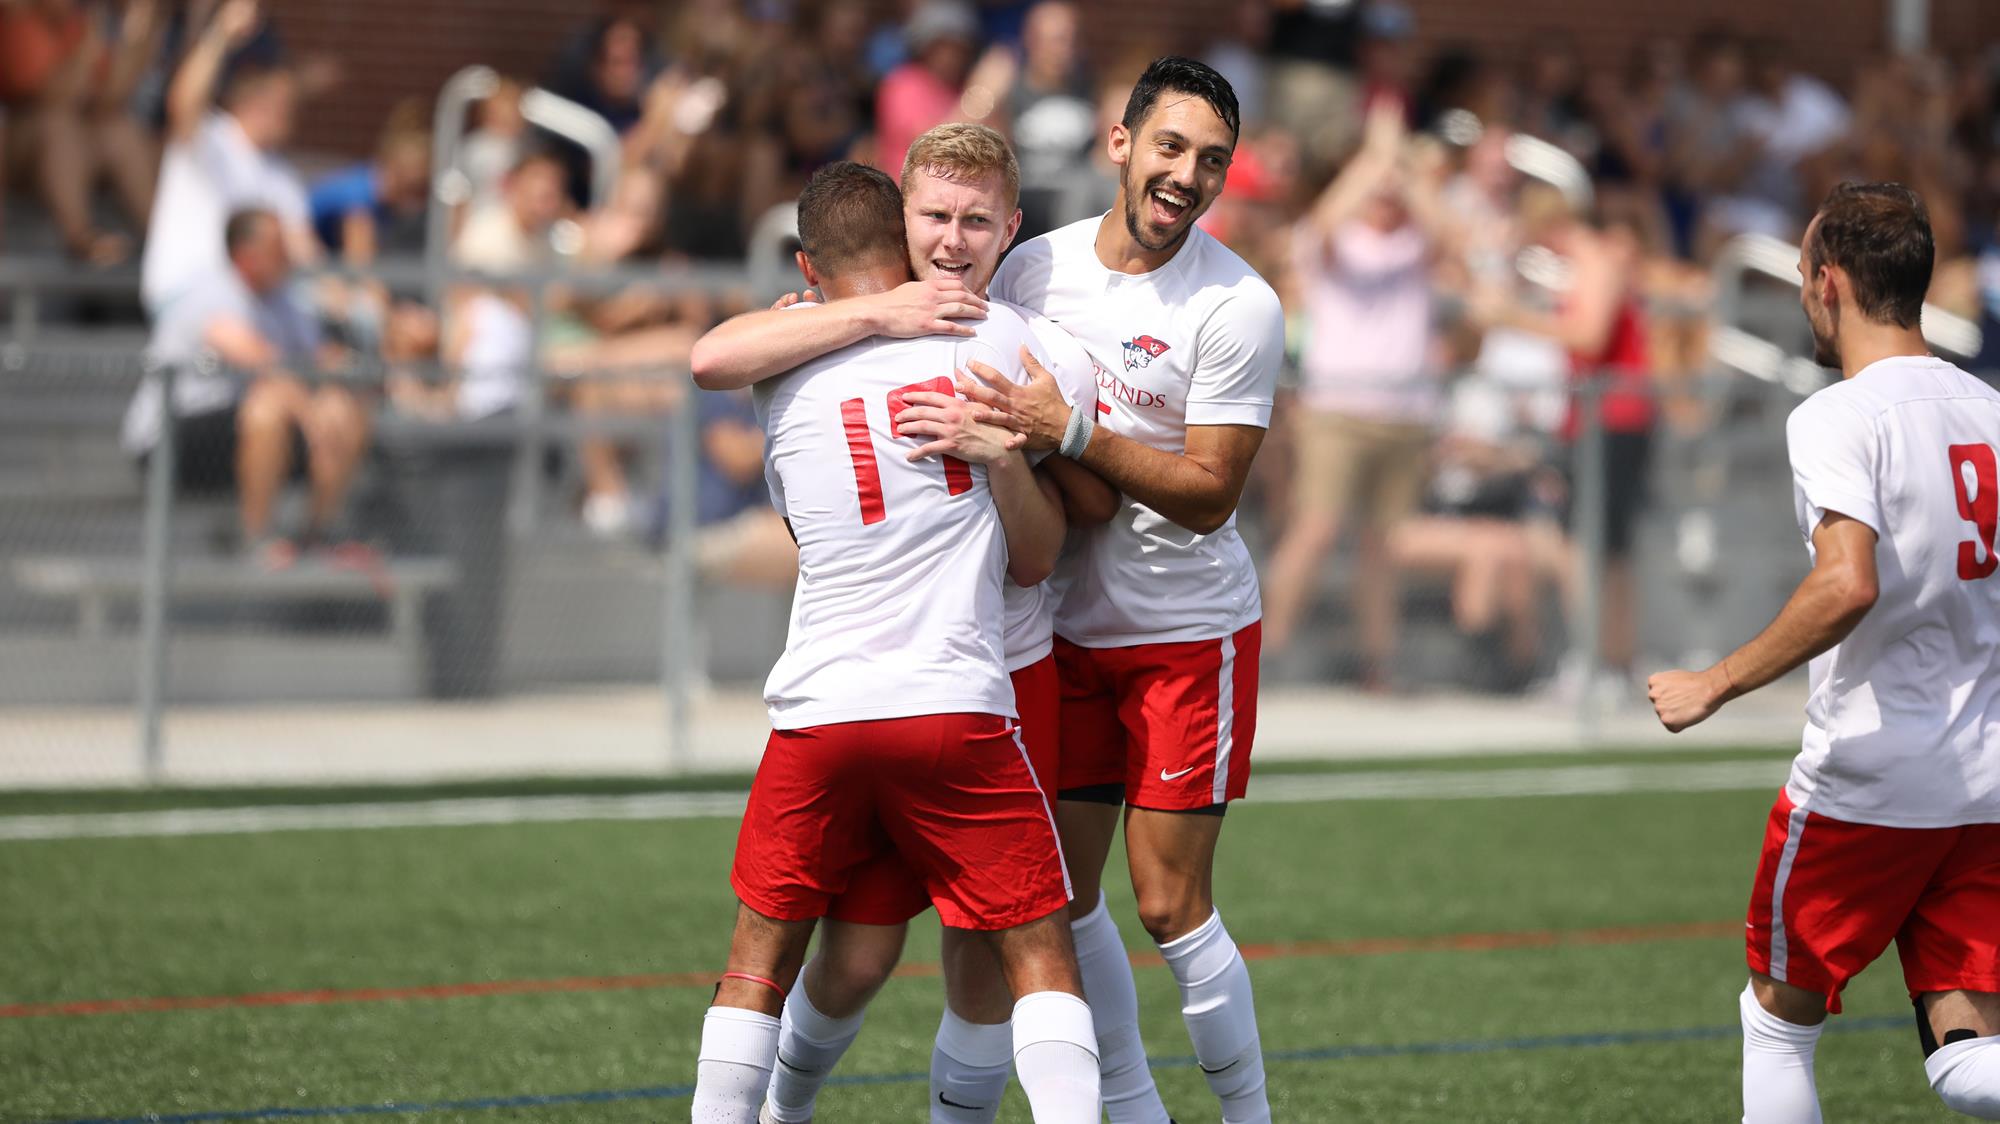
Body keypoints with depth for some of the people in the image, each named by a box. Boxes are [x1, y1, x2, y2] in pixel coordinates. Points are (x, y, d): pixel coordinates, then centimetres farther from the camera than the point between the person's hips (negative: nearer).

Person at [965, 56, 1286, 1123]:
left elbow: (1209, 493, -16)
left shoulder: (1238, 307, -14)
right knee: (1059, 901, 4)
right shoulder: (1033, 267, 0)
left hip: (1190, 632, -5)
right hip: (1066, 625, 5)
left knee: (1170, 907, -5)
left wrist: (1071, 432, -27)